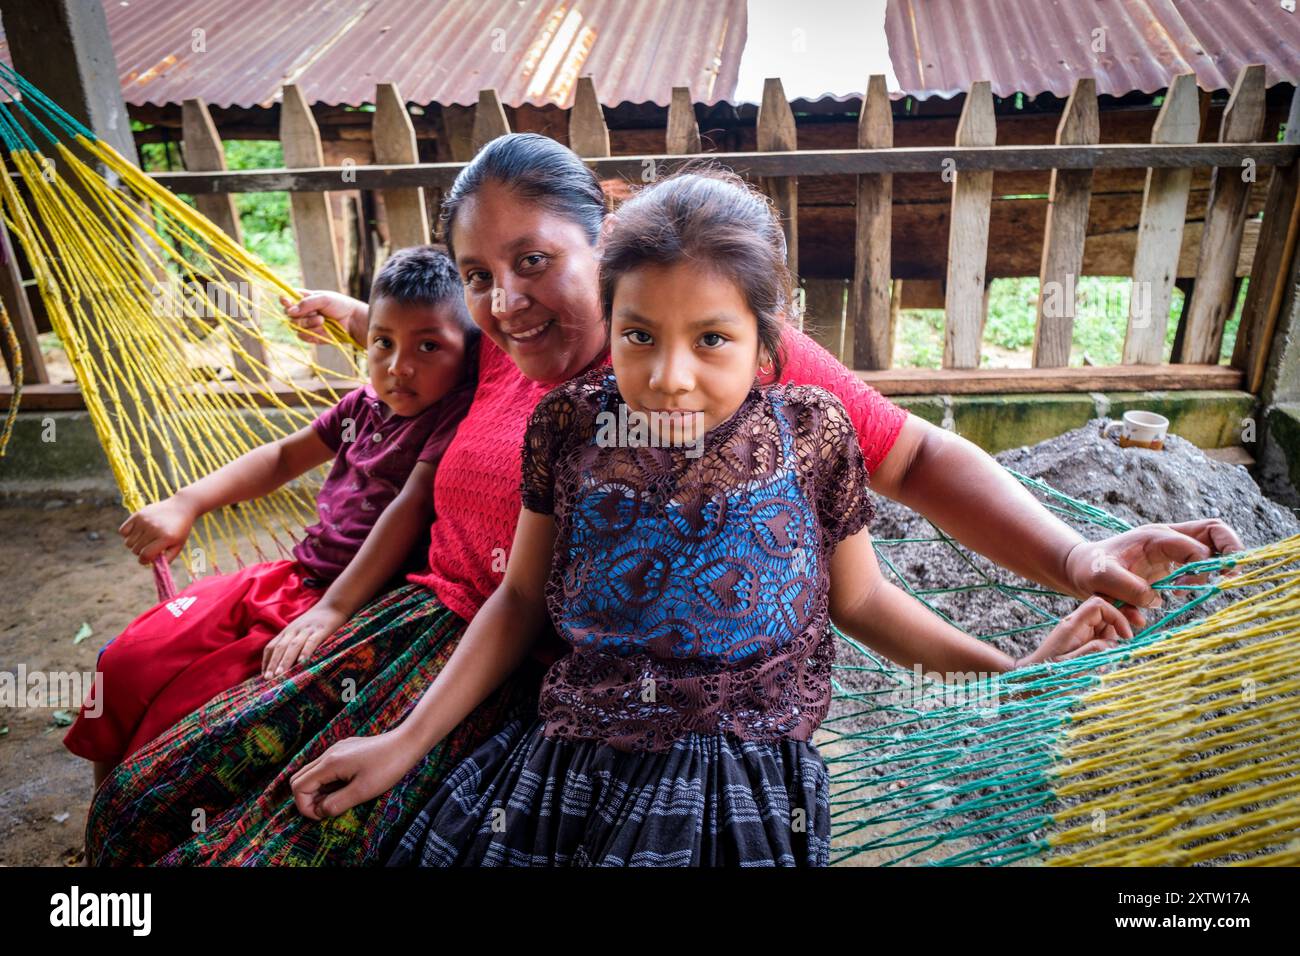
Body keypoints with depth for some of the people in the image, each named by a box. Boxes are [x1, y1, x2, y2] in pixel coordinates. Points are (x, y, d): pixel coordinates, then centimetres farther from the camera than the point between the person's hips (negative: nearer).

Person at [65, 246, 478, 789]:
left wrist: (331, 608, -32)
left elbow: (411, 506, -26)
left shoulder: (456, 415, -16)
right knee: (123, 666, 6)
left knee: (176, 716, -12)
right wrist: (186, 502, 3)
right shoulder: (366, 404, 8)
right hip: (288, 578, 8)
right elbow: (282, 458, 16)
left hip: (352, 603, -8)